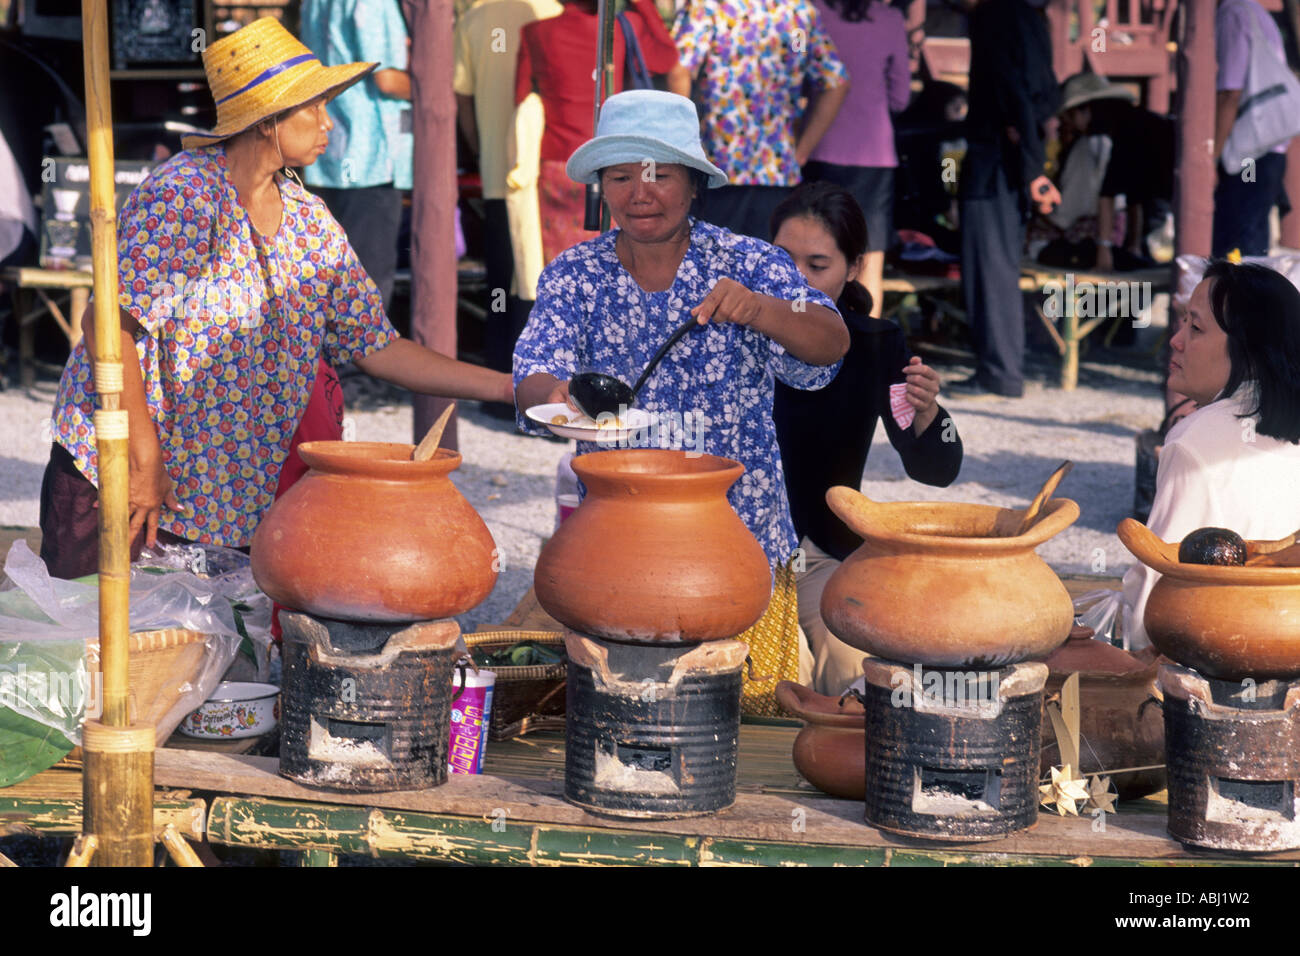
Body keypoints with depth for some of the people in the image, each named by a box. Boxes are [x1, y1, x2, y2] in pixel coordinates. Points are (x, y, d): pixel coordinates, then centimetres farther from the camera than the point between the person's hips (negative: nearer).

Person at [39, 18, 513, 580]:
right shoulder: (183, 196, -16)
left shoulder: (309, 222, 6)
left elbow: (378, 349, 8)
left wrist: (508, 387, 1)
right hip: (116, 482, -6)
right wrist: (145, 461, -19)